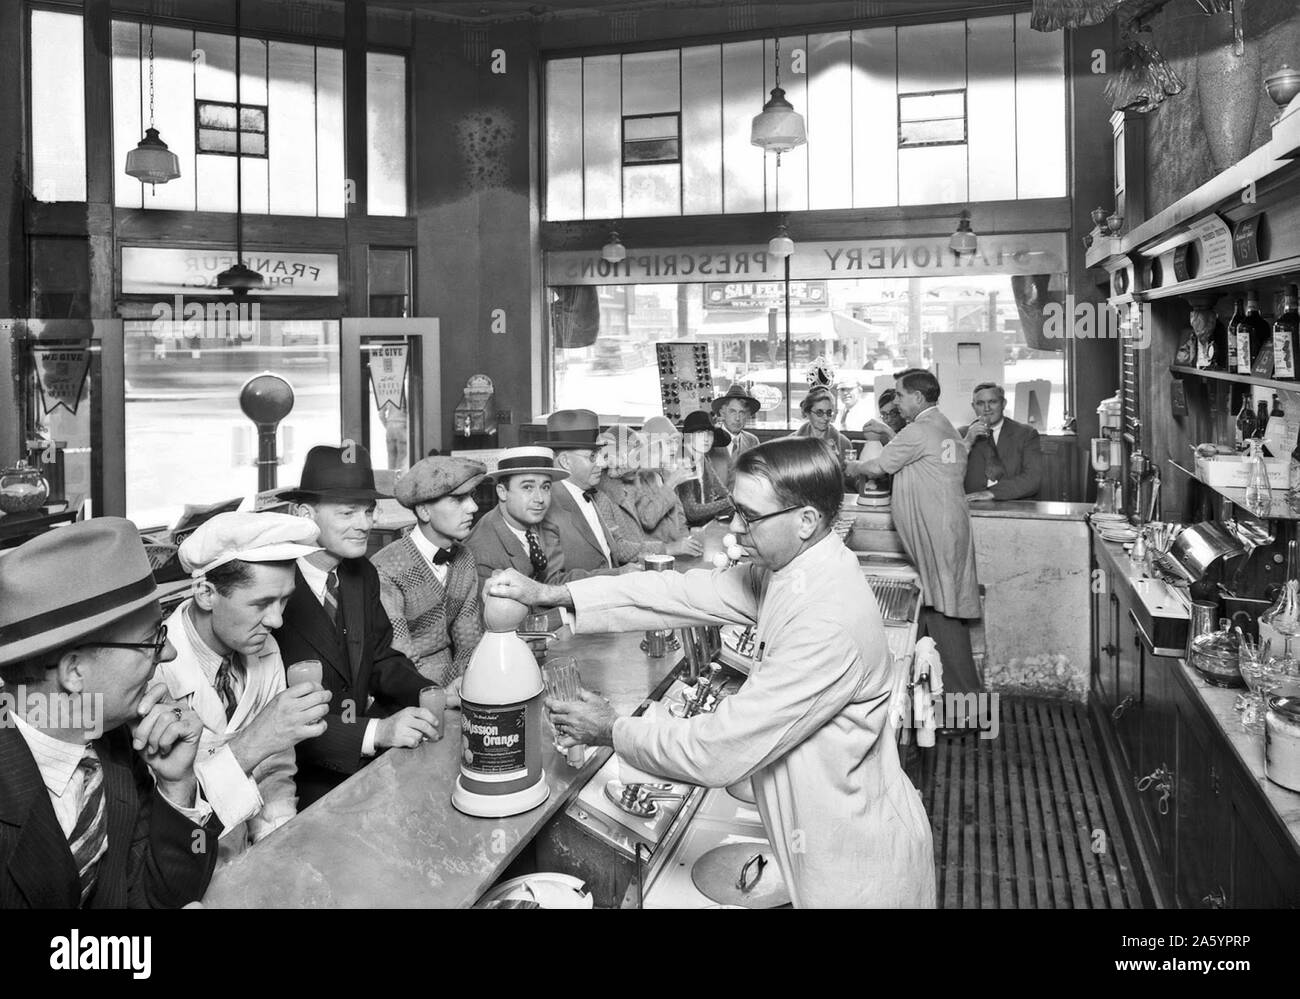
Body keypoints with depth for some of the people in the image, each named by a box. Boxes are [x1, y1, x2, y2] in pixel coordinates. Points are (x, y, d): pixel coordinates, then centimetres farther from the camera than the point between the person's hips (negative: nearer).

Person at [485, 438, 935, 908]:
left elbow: (719, 752, -29)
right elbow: (691, 592, -3)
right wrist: (554, 594, -9)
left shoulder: (830, 622, -33)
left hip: (855, 867, -8)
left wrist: (613, 730, -15)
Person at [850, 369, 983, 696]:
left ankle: (964, 692, 1)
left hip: (936, 532, -9)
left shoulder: (919, 430, -13)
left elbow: (879, 466, -5)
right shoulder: (946, 428, 16)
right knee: (937, 608, 13)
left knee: (943, 613, -5)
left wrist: (854, 467, 14)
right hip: (948, 525, 9)